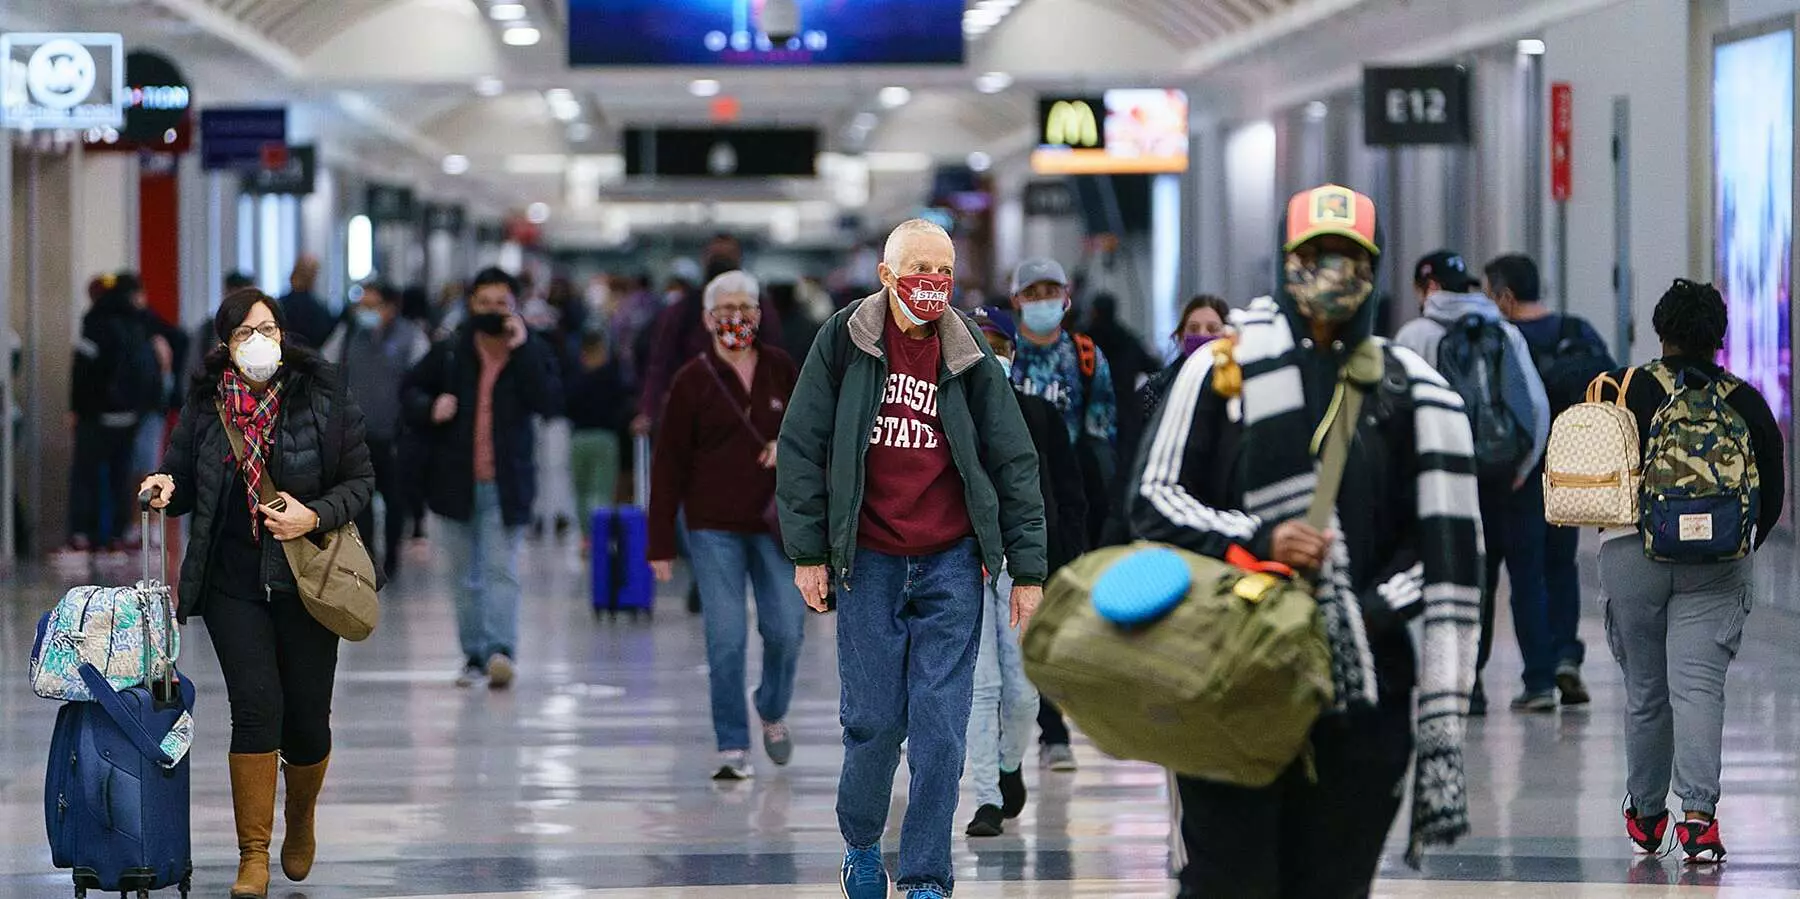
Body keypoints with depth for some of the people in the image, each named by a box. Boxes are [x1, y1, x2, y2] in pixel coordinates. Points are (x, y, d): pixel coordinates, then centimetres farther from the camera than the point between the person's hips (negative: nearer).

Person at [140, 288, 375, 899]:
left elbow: (360, 479, 0)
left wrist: (315, 517, -16)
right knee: (255, 706, -12)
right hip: (234, 584, 0)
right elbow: (185, 482, 13)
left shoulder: (323, 397, -3)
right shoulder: (204, 406, 3)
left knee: (307, 718, 4)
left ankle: (301, 820, 35)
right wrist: (167, 488, -10)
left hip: (305, 583, 0)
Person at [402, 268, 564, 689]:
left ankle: (498, 651, -21)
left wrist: (520, 349, -19)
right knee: (469, 575, 9)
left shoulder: (533, 352, 0)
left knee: (501, 570, -12)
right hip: (458, 480, 2)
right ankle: (475, 656, 17)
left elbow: (548, 401, -16)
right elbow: (410, 389, 15)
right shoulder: (450, 352, 3)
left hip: (507, 482, -2)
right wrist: (429, 409, -8)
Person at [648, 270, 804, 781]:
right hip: (714, 527, -2)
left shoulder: (780, 369, 6)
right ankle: (733, 748, 0)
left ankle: (773, 711, 28)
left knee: (786, 628, -1)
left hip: (775, 523, 2)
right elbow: (668, 465, -1)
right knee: (725, 639, -6)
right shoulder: (693, 381, -1)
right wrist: (661, 543, -4)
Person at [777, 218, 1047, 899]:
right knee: (873, 721, 1)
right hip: (868, 562, -1)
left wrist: (1027, 569, 4)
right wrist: (807, 552, -2)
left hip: (951, 563, 1)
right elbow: (802, 447, 2)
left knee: (940, 726, -3)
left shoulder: (971, 360, 3)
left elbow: (1014, 465, 7)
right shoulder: (843, 342, -1)